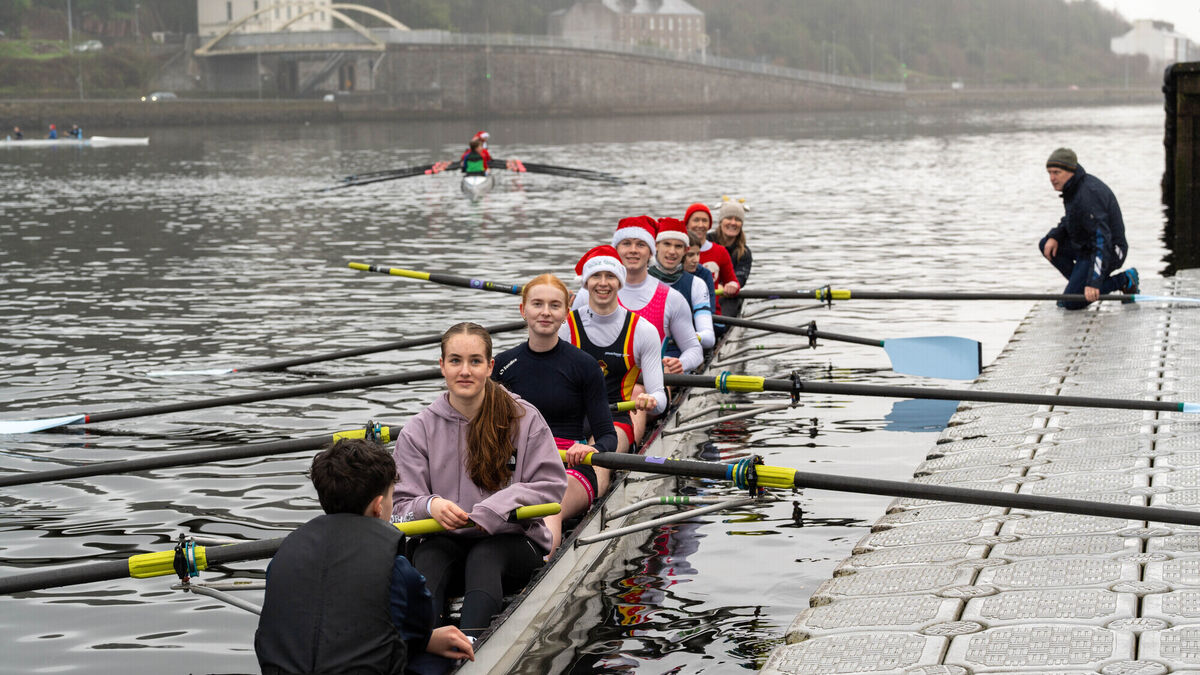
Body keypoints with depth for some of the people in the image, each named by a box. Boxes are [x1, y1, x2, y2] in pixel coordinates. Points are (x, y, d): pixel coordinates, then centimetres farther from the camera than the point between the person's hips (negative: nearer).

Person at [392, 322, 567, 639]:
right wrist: (430, 506, -23)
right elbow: (401, 504, 2)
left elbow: (551, 486, -4)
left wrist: (491, 511, -18)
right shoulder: (419, 430, 6)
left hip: (513, 542, -1)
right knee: (429, 556, -32)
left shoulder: (523, 418, 2)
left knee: (484, 556, -35)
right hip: (445, 539, 1)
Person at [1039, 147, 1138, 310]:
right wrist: (1054, 236, 0)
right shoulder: (1074, 187, 2)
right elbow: (1071, 219, 21)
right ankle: (1079, 284, 10)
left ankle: (1124, 280, -2)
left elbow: (1102, 240, -34)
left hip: (1106, 253, -10)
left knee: (1071, 304, -12)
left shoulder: (1088, 196, -29)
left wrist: (1093, 283, -39)